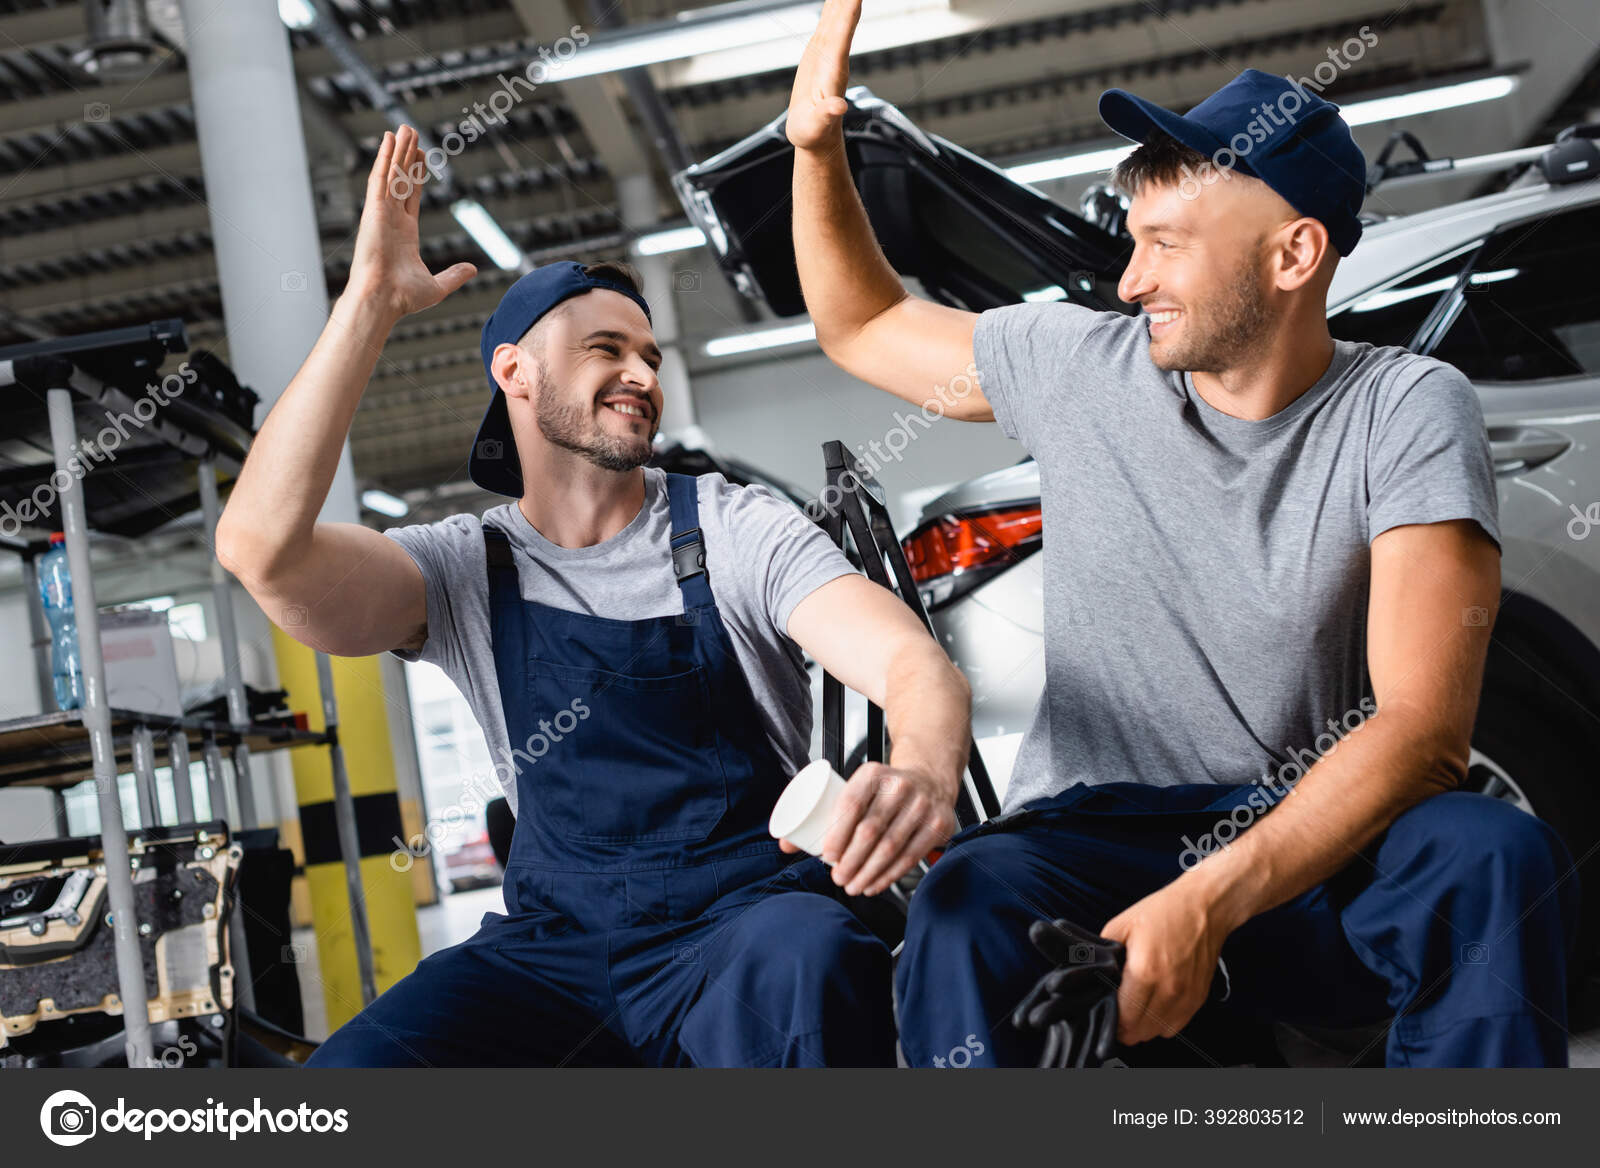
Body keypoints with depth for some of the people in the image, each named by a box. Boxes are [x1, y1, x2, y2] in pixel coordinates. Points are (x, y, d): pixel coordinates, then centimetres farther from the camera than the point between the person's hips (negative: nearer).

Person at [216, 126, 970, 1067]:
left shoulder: (734, 530, 2)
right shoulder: (466, 572, 5)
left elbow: (914, 664, -13)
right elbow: (262, 547, -13)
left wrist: (923, 775, -38)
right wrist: (371, 303, -11)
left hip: (751, 916, -2)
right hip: (559, 945, 2)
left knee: (798, 961, -38)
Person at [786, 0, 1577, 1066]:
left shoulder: (1407, 414, -6)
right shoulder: (1079, 365, 4)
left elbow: (1423, 728, -17)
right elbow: (860, 326, 22)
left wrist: (1207, 906, -29)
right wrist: (817, 146, 6)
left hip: (1313, 852, -1)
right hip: (1093, 844, 1)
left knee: (1493, 854, -33)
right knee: (965, 903, -33)